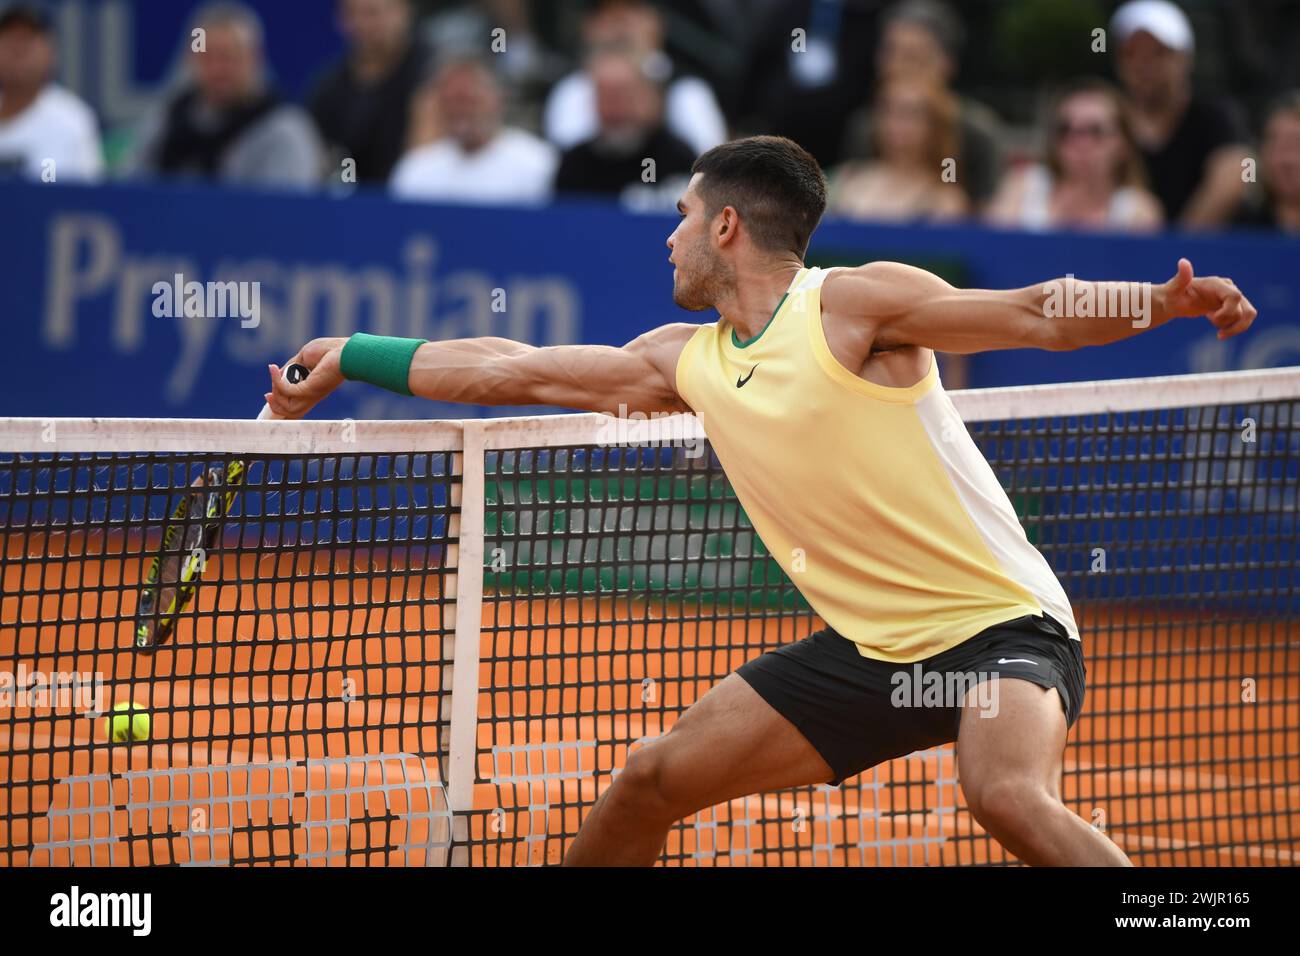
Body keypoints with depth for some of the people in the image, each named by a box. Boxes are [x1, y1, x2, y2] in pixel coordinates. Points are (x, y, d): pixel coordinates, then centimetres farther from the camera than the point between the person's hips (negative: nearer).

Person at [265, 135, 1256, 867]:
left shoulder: (855, 304, -11)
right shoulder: (688, 362, 10)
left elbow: (1042, 315, -16)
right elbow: (515, 369, 19)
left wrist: (1159, 303, -35)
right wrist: (351, 356, 25)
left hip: (1002, 626, -7)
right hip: (871, 647, 7)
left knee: (1009, 796, -35)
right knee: (654, 781, 7)